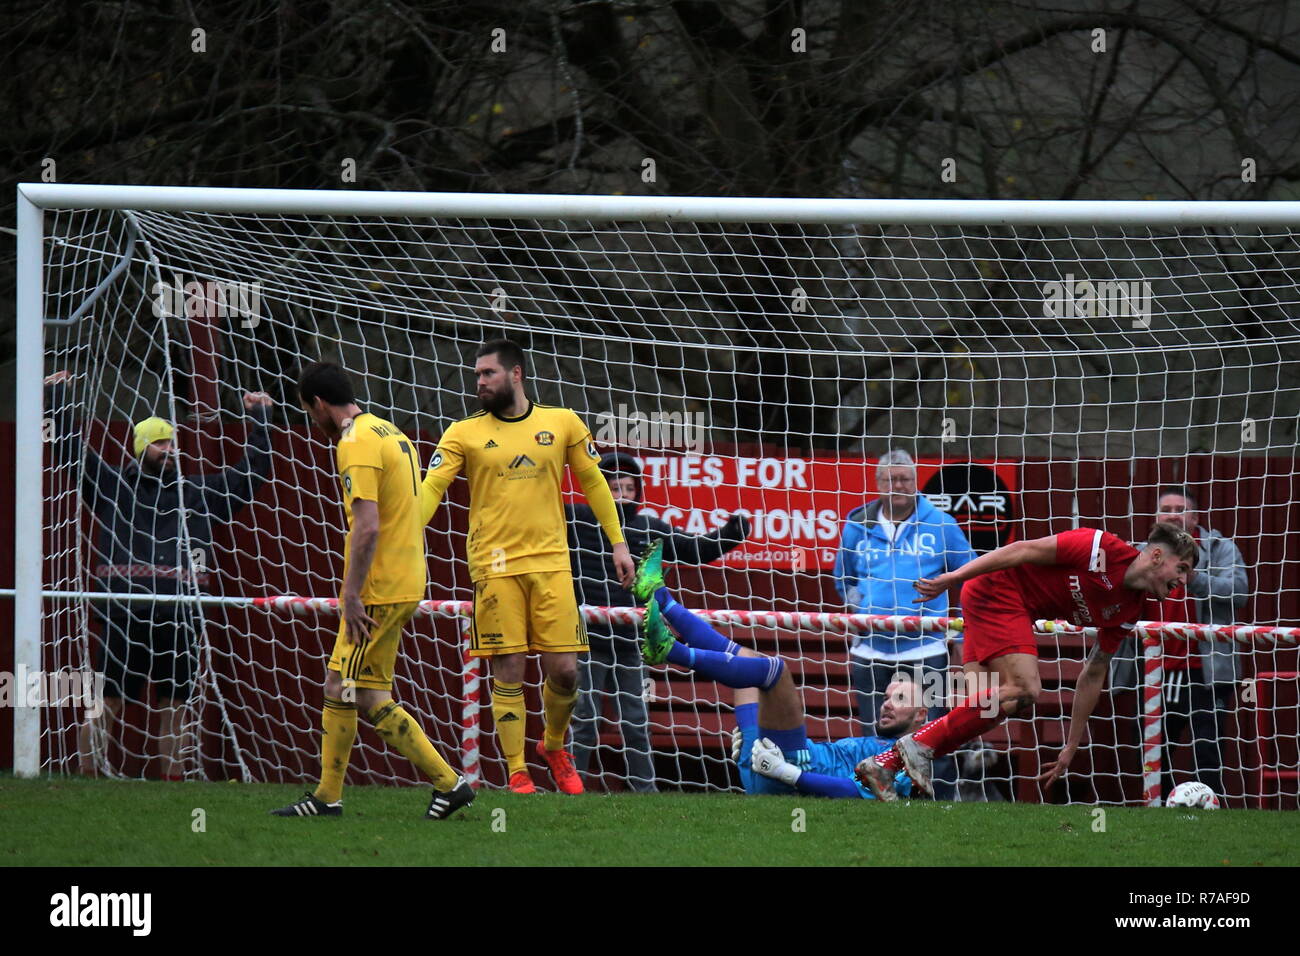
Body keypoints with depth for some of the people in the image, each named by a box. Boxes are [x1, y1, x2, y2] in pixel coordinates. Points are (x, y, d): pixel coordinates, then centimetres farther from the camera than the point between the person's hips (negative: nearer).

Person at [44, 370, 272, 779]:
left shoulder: (198, 492, 18)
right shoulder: (112, 485, 10)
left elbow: (250, 473, 25)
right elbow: (71, 447, 7)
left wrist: (259, 419, 27)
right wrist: (57, 397, 3)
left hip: (179, 620, 3)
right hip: (124, 617, -3)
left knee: (175, 708, 6)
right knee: (107, 706, -4)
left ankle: (174, 781, 11)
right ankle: (86, 778, 0)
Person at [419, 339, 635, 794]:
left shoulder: (562, 424, 8)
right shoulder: (464, 433, 3)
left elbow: (593, 482, 16)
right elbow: (430, 487, -3)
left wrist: (618, 543, 13)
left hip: (551, 563, 1)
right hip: (495, 565, -1)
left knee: (564, 671, -2)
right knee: (508, 672, -4)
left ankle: (554, 746, 26)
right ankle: (517, 774, 5)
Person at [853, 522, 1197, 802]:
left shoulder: (1127, 612, 7)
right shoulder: (1105, 549, -18)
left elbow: (1093, 677, 15)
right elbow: (1026, 550, -17)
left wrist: (1071, 747, 16)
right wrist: (954, 577, -20)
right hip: (995, 588, -9)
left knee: (980, 707, 0)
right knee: (1024, 690, -21)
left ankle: (884, 764, 1)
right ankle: (920, 745, -19)